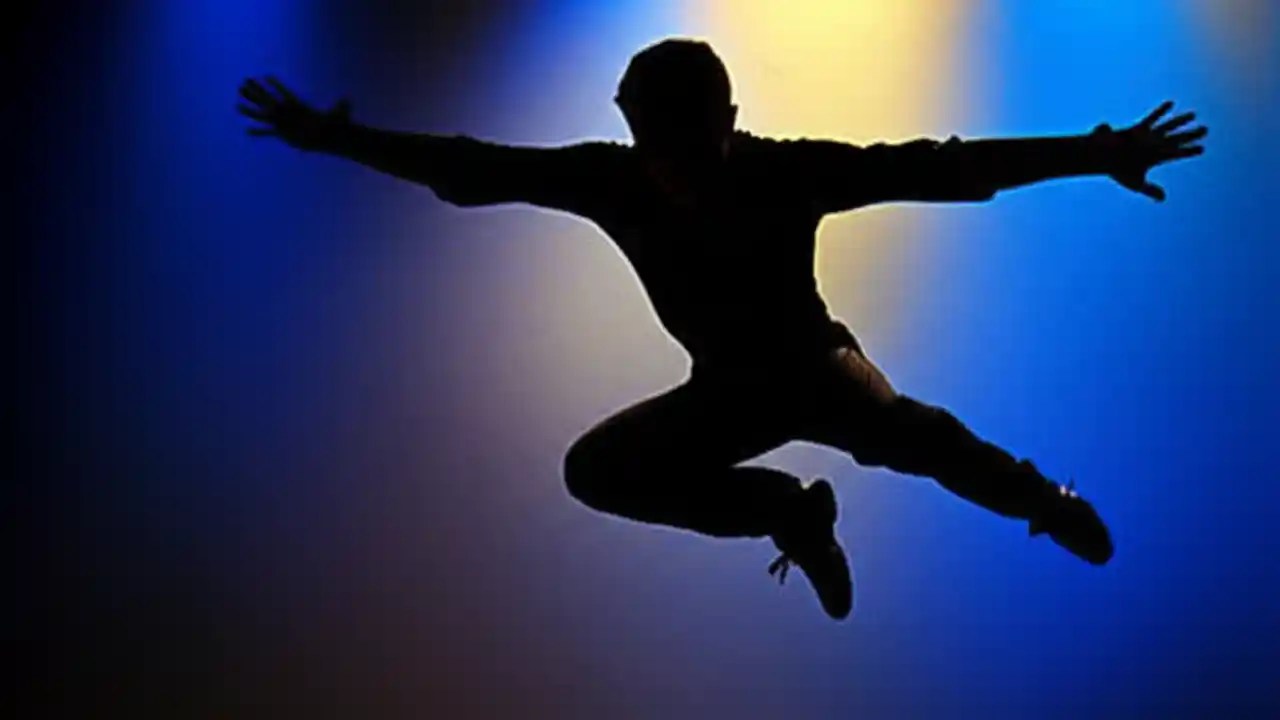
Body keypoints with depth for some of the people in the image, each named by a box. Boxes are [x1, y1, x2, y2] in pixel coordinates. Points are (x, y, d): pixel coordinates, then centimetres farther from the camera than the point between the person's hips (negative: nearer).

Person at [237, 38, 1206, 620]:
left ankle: (1043, 501, -4)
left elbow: (931, 169, -33)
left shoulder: (788, 170, -30)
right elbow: (478, 170, -19)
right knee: (594, 470, -13)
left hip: (817, 365, -3)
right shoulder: (613, 179, -24)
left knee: (898, 429, -34)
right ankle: (789, 511, -1)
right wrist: (341, 141, -23)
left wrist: (1092, 153, -37)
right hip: (726, 390, 3)